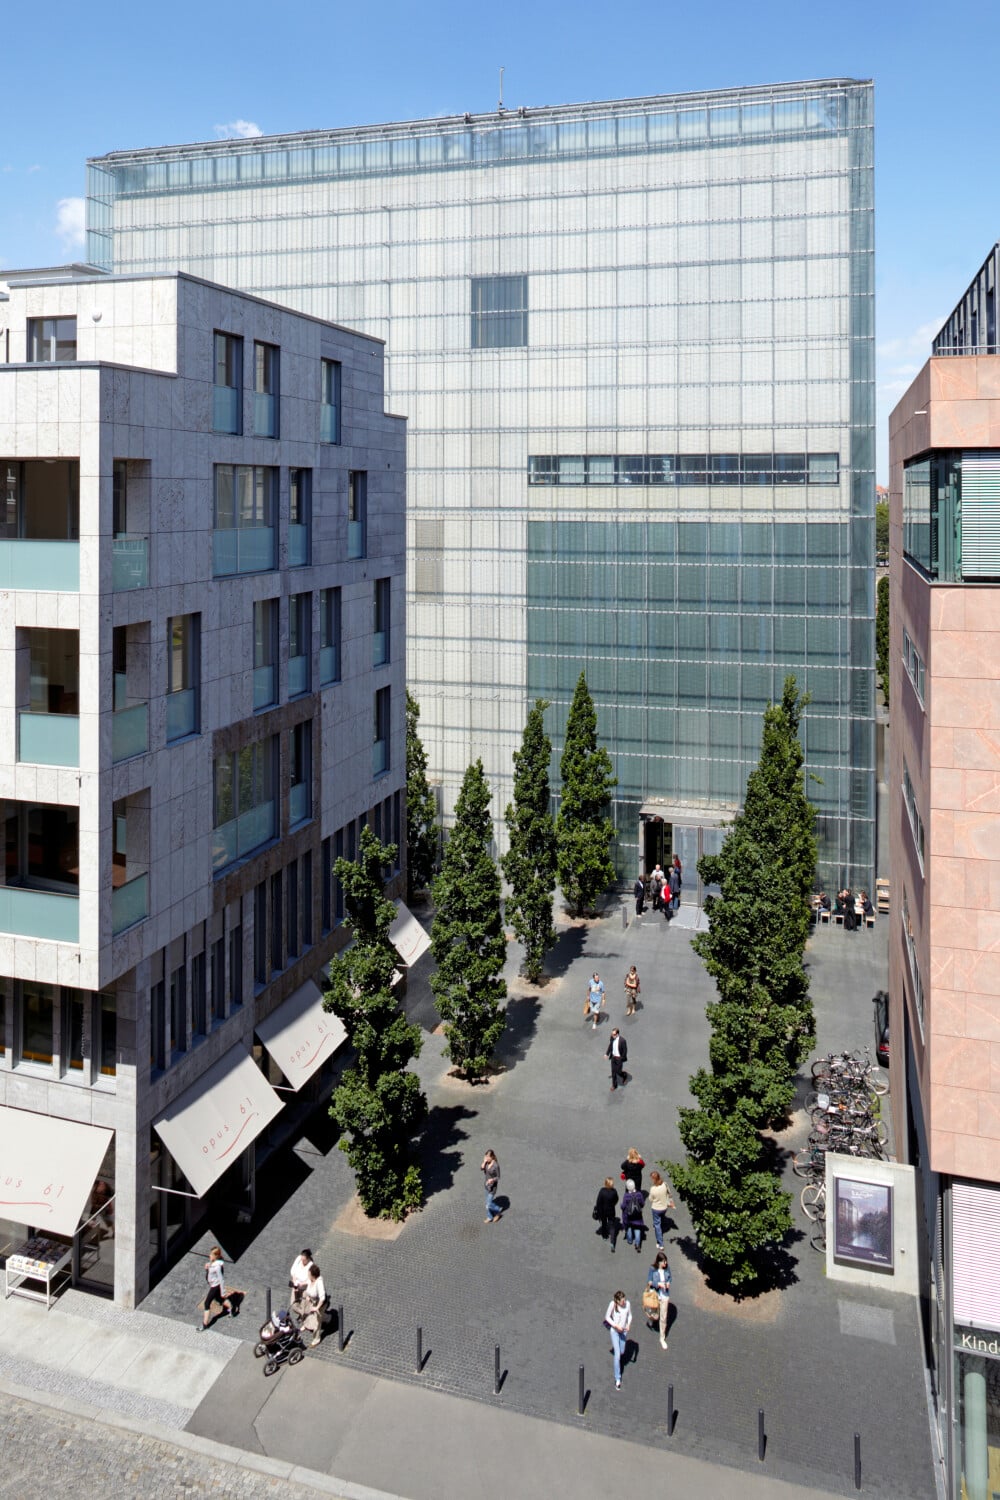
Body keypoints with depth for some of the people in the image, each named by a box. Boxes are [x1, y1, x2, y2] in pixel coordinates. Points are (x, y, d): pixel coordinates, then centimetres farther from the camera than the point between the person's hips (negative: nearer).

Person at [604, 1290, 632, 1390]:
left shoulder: (627, 1303, -16)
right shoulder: (612, 1304, -24)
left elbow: (630, 1315, 1)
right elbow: (607, 1317, -12)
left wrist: (629, 1324, -16)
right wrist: (616, 1325, -22)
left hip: (624, 1330, 3)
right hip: (614, 1330, -3)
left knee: (622, 1352, 18)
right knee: (617, 1354, -6)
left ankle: (614, 1348, 54)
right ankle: (617, 1379, 4)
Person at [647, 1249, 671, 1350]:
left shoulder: (667, 1267, -12)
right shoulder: (652, 1269, -19)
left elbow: (669, 1277, 5)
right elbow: (649, 1281, -12)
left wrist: (668, 1283, -15)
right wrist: (658, 1284, -27)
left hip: (665, 1295, 1)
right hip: (655, 1294, -1)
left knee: (663, 1318, 5)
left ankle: (662, 1338, 22)